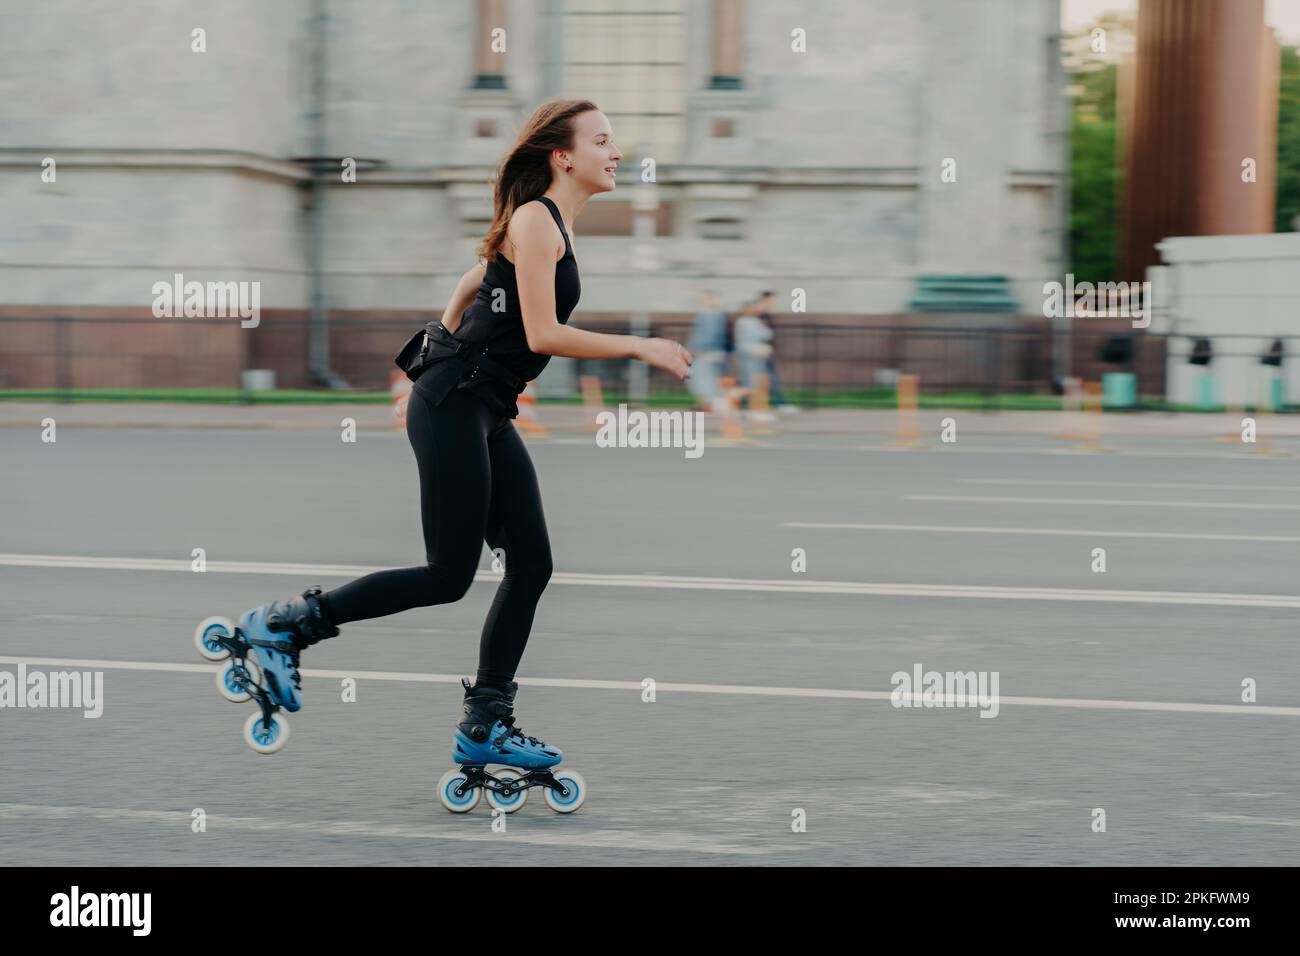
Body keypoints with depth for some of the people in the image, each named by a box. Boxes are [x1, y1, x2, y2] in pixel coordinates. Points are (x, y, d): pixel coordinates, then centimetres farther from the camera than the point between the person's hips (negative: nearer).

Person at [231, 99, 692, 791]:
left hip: (487, 414, 10)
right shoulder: (536, 219, -13)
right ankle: (283, 625, 3)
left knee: (531, 566, 6)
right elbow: (543, 334, -20)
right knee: (449, 576, -7)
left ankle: (484, 726, 11)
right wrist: (639, 348, -16)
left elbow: (473, 281, 27)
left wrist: (444, 348, 28)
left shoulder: (555, 225, 16)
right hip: (454, 405, -10)